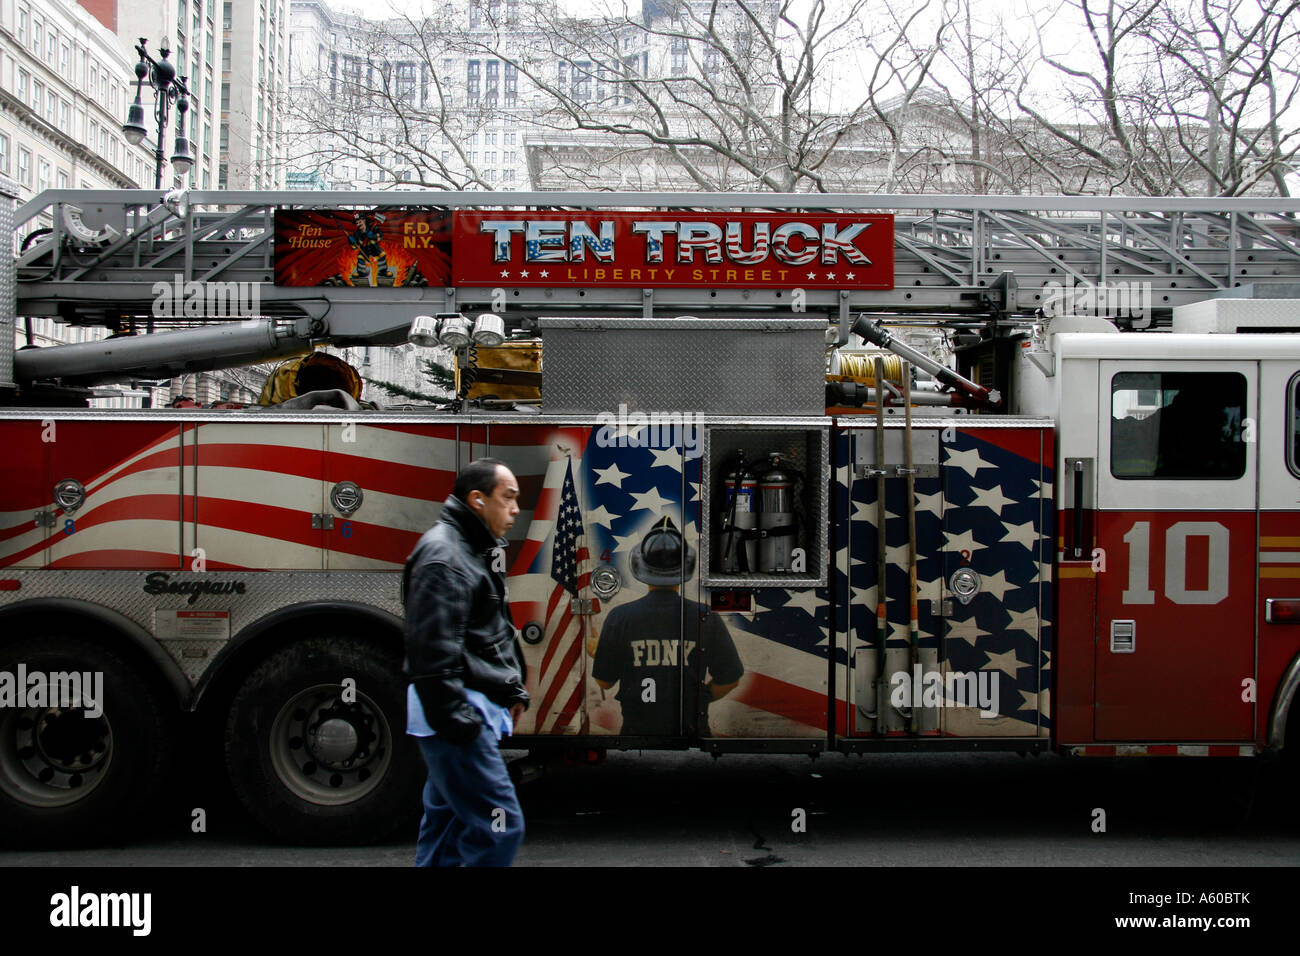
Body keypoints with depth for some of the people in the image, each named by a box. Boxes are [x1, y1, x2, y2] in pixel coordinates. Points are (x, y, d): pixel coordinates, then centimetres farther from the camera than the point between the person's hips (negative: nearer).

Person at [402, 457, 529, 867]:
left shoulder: (476, 550, 17)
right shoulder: (442, 553, -17)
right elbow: (433, 650, -23)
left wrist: (514, 690, 20)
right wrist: (456, 721, -23)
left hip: (474, 709, 11)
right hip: (457, 713, -11)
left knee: (447, 820, 17)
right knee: (500, 826, -11)